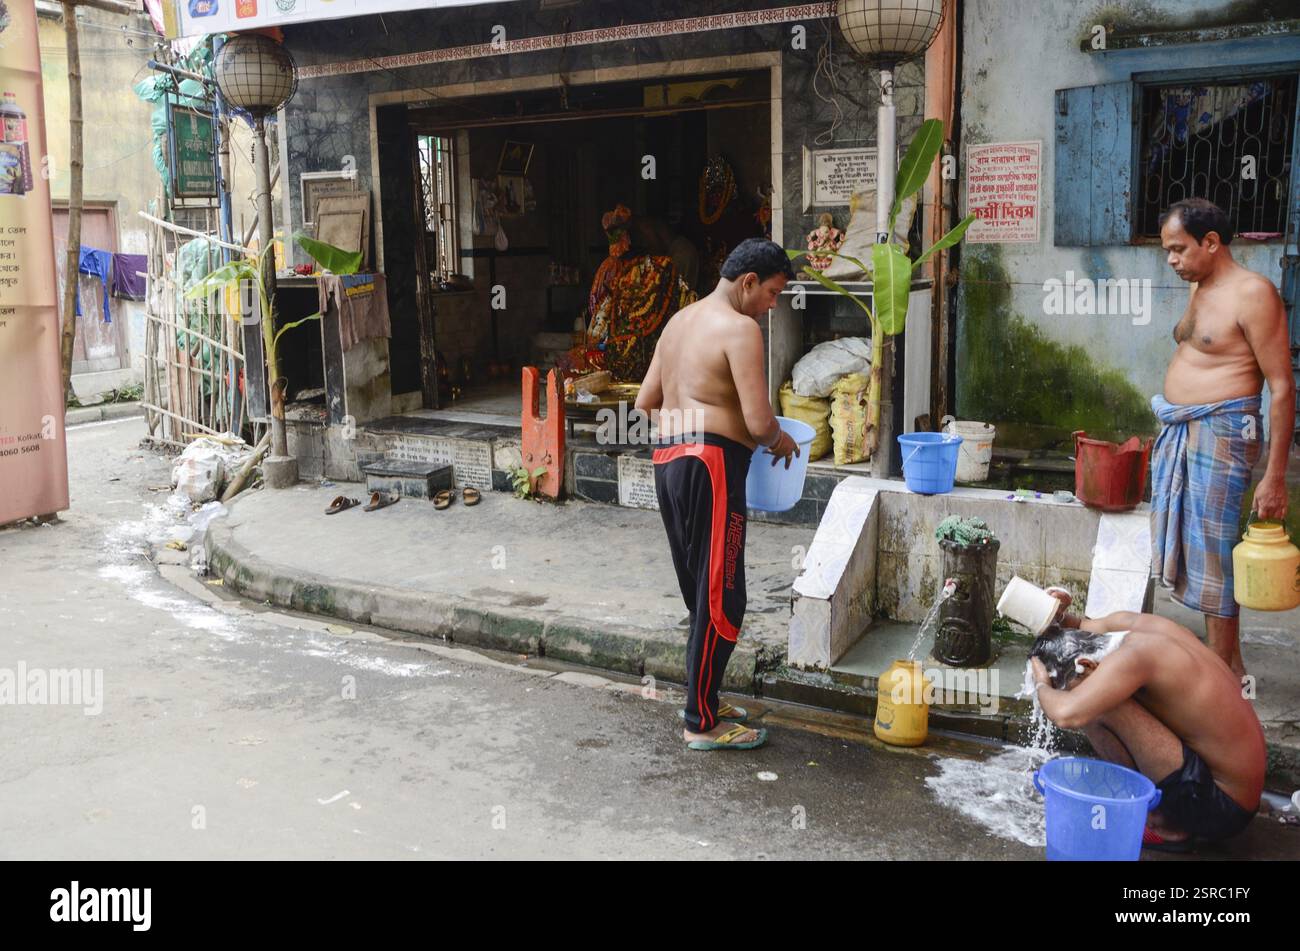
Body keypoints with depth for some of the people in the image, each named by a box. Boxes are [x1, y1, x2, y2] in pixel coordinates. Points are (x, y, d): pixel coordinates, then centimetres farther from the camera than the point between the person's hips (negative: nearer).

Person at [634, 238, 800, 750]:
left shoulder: (681, 320, 18)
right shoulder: (740, 328, -11)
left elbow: (646, 401, 22)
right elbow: (759, 422, -17)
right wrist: (780, 440, 3)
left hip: (668, 461, 10)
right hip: (709, 464, -10)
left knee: (701, 594, 18)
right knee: (721, 598, -2)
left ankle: (702, 701, 28)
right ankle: (702, 723, 5)